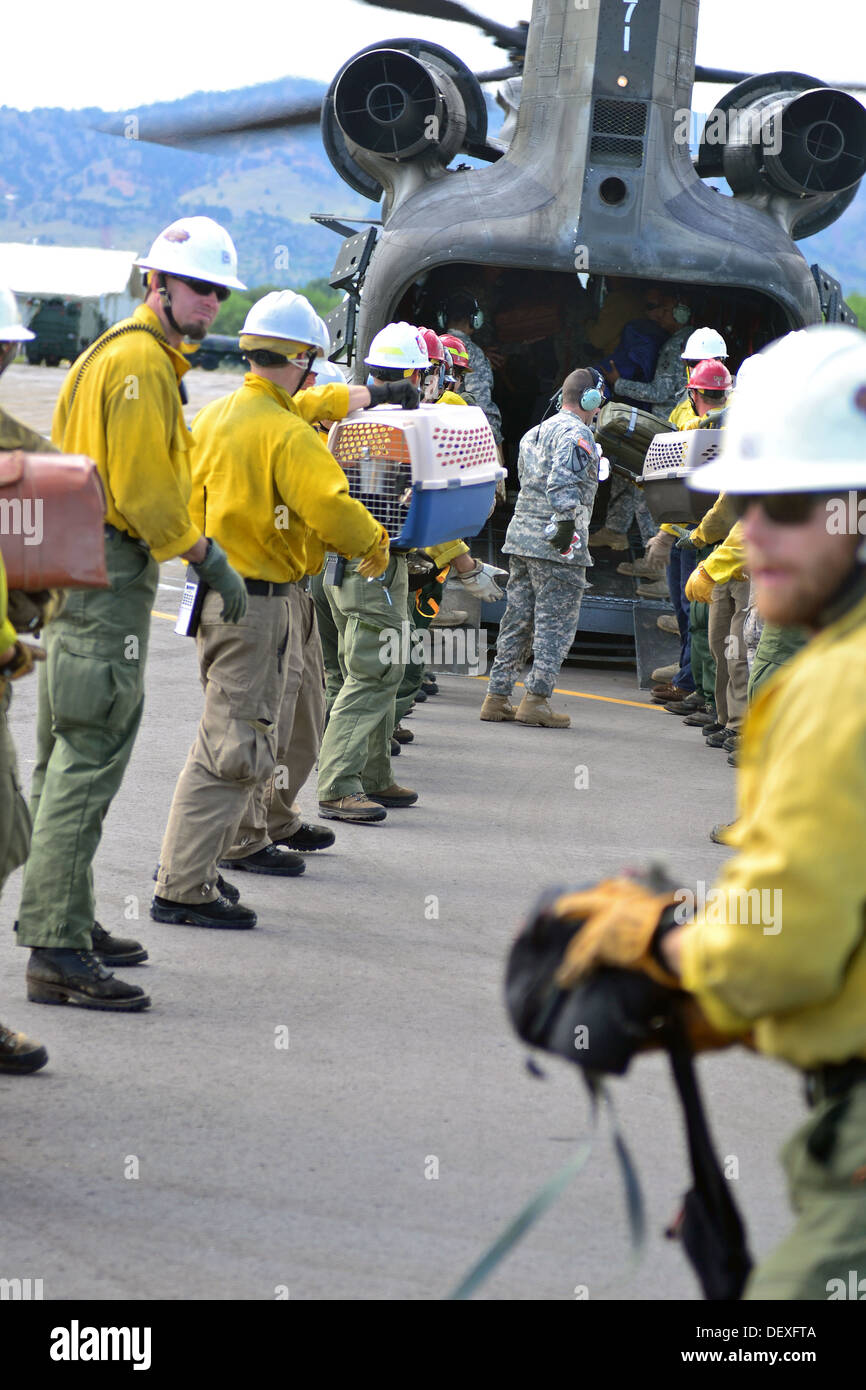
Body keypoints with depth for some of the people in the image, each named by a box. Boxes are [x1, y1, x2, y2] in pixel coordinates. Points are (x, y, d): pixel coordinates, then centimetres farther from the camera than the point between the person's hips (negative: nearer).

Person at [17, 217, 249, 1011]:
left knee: (69, 759, 17)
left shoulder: (116, 354, 20)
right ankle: (56, 953, -12)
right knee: (89, 762, -12)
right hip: (109, 575, -11)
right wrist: (208, 558, -13)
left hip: (84, 568, 11)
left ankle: (61, 922, 27)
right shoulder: (141, 361, -13)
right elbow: (143, 489, -19)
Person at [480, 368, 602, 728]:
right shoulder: (576, 434, -10)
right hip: (558, 548, -9)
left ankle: (497, 698, 12)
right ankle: (536, 699, -7)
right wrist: (567, 523, -25)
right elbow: (562, 482, -23)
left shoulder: (535, 433, 19)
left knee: (517, 621, 11)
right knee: (556, 624, -4)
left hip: (520, 537, 9)